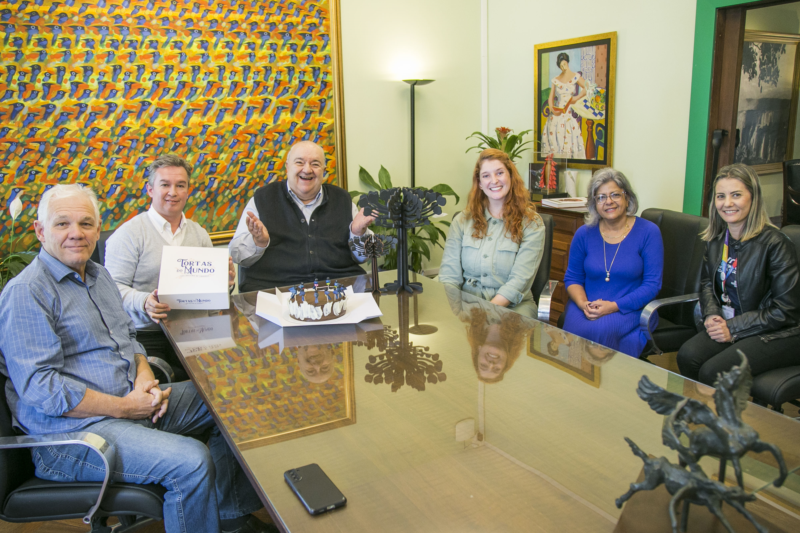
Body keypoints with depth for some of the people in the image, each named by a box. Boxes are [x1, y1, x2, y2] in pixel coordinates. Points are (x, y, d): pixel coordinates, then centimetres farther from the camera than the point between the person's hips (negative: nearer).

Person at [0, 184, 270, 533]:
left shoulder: (98, 275, 14)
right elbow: (39, 389, -21)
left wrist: (145, 379, -2)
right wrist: (123, 407, -20)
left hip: (130, 402, 9)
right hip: (75, 428, -9)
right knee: (192, 461, -28)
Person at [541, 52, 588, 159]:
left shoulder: (576, 77, 3)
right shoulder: (555, 80, 13)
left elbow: (587, 88, -8)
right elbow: (551, 97, 9)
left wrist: (577, 98, -18)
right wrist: (552, 108, -7)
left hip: (569, 113, -3)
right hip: (556, 114, 3)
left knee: (570, 139, -9)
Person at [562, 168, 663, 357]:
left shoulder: (648, 231, -2)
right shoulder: (584, 234, 7)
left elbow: (652, 284, -5)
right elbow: (572, 277, 13)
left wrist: (614, 306, -17)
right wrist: (584, 304, -9)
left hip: (628, 309, -2)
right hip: (585, 307, 2)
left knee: (600, 329, -34)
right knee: (575, 331, -31)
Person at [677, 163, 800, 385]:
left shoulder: (775, 243, -15)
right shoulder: (715, 239, 5)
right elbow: (707, 283, 17)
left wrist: (733, 328, -16)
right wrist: (711, 315, -3)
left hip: (776, 335, -5)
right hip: (727, 325, 6)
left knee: (713, 373, -26)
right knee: (687, 356, -23)